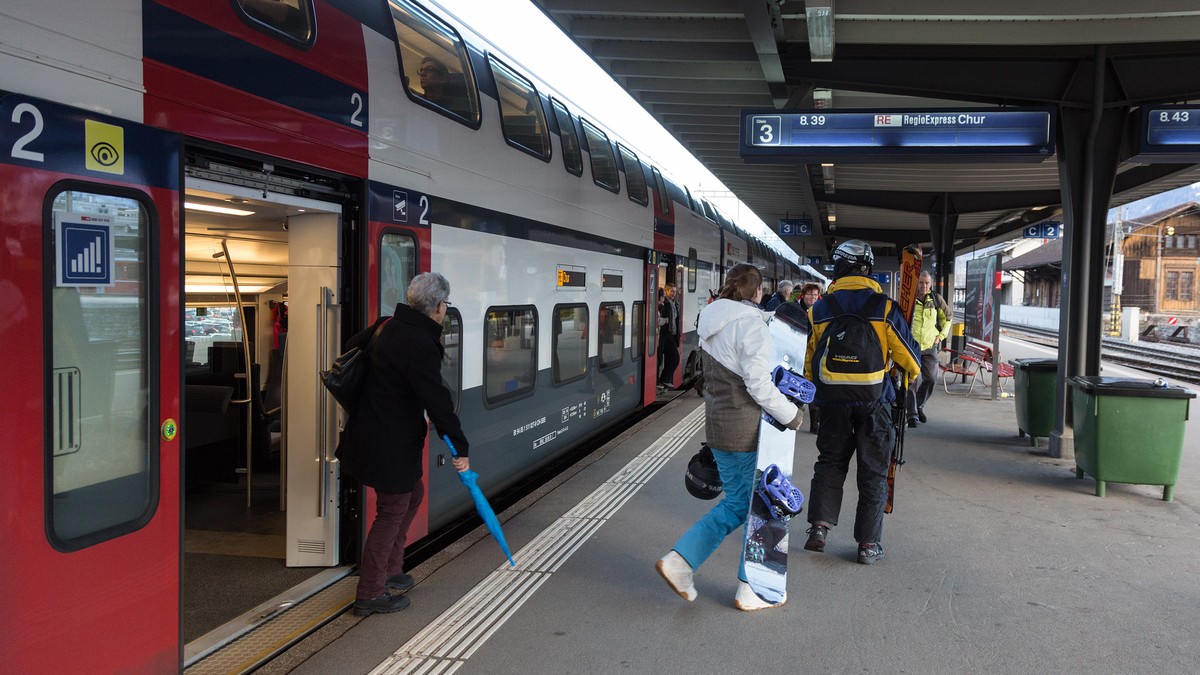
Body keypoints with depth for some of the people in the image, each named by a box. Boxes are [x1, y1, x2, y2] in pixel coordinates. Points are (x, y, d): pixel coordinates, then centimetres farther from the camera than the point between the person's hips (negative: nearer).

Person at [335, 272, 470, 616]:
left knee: (413, 494, 23)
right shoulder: (421, 346, -24)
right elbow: (438, 401, -23)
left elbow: (354, 344, 23)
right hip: (389, 442, -10)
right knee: (392, 511, 3)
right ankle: (369, 594, 14)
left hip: (371, 430, 10)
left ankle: (389, 570, 34)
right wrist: (461, 448, -16)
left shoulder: (390, 327, 6)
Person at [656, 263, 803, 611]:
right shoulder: (751, 323, -16)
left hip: (717, 423, 8)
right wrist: (791, 414, -8)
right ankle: (751, 590, 17)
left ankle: (679, 560, 12)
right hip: (747, 429, -8)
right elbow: (759, 384, -20)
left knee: (737, 503, 18)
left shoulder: (711, 322, 10)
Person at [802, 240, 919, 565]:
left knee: (830, 463, 17)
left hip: (832, 401, 2)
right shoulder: (884, 308, -8)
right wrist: (912, 374, 21)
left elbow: (808, 359, 8)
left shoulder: (819, 309, 1)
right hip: (874, 401, -2)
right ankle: (869, 543, 11)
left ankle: (819, 525, 6)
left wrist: (815, 389, 25)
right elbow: (907, 353, -1)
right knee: (873, 471, 8)